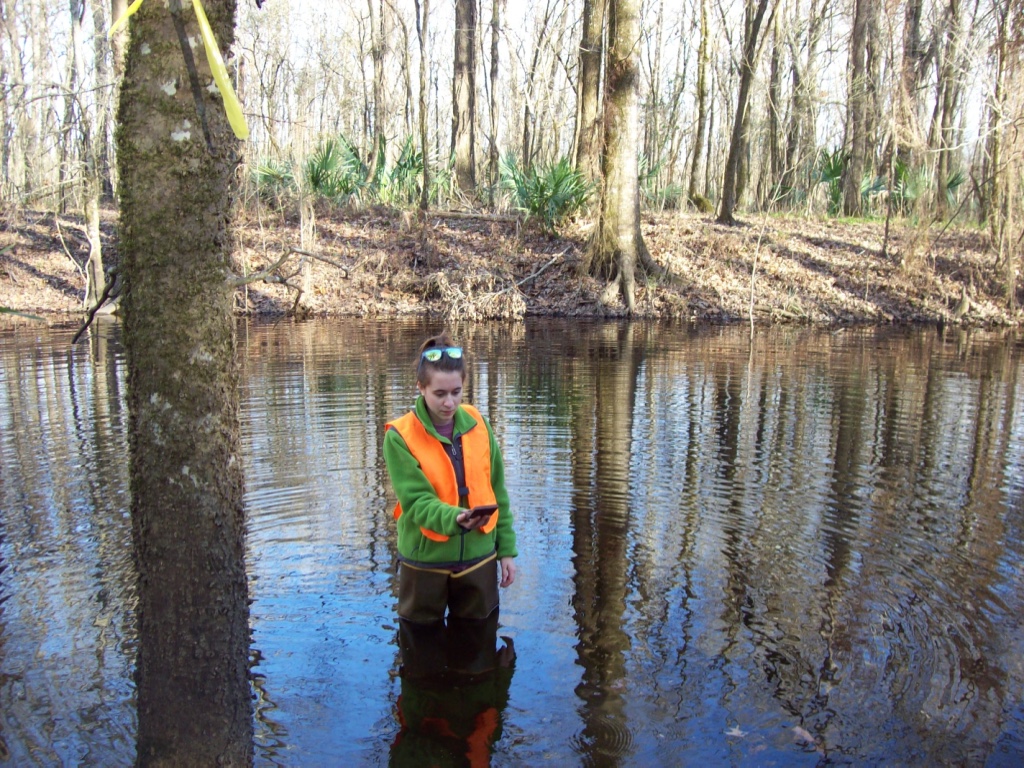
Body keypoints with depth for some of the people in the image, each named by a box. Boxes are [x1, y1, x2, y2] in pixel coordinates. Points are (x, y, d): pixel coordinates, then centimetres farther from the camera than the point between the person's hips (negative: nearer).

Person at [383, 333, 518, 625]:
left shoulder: (477, 423, -2)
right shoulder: (400, 437, -15)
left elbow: (497, 492, 5)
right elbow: (417, 501, -20)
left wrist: (506, 549, 6)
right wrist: (454, 519, -38)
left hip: (478, 558, 3)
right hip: (425, 562, -3)